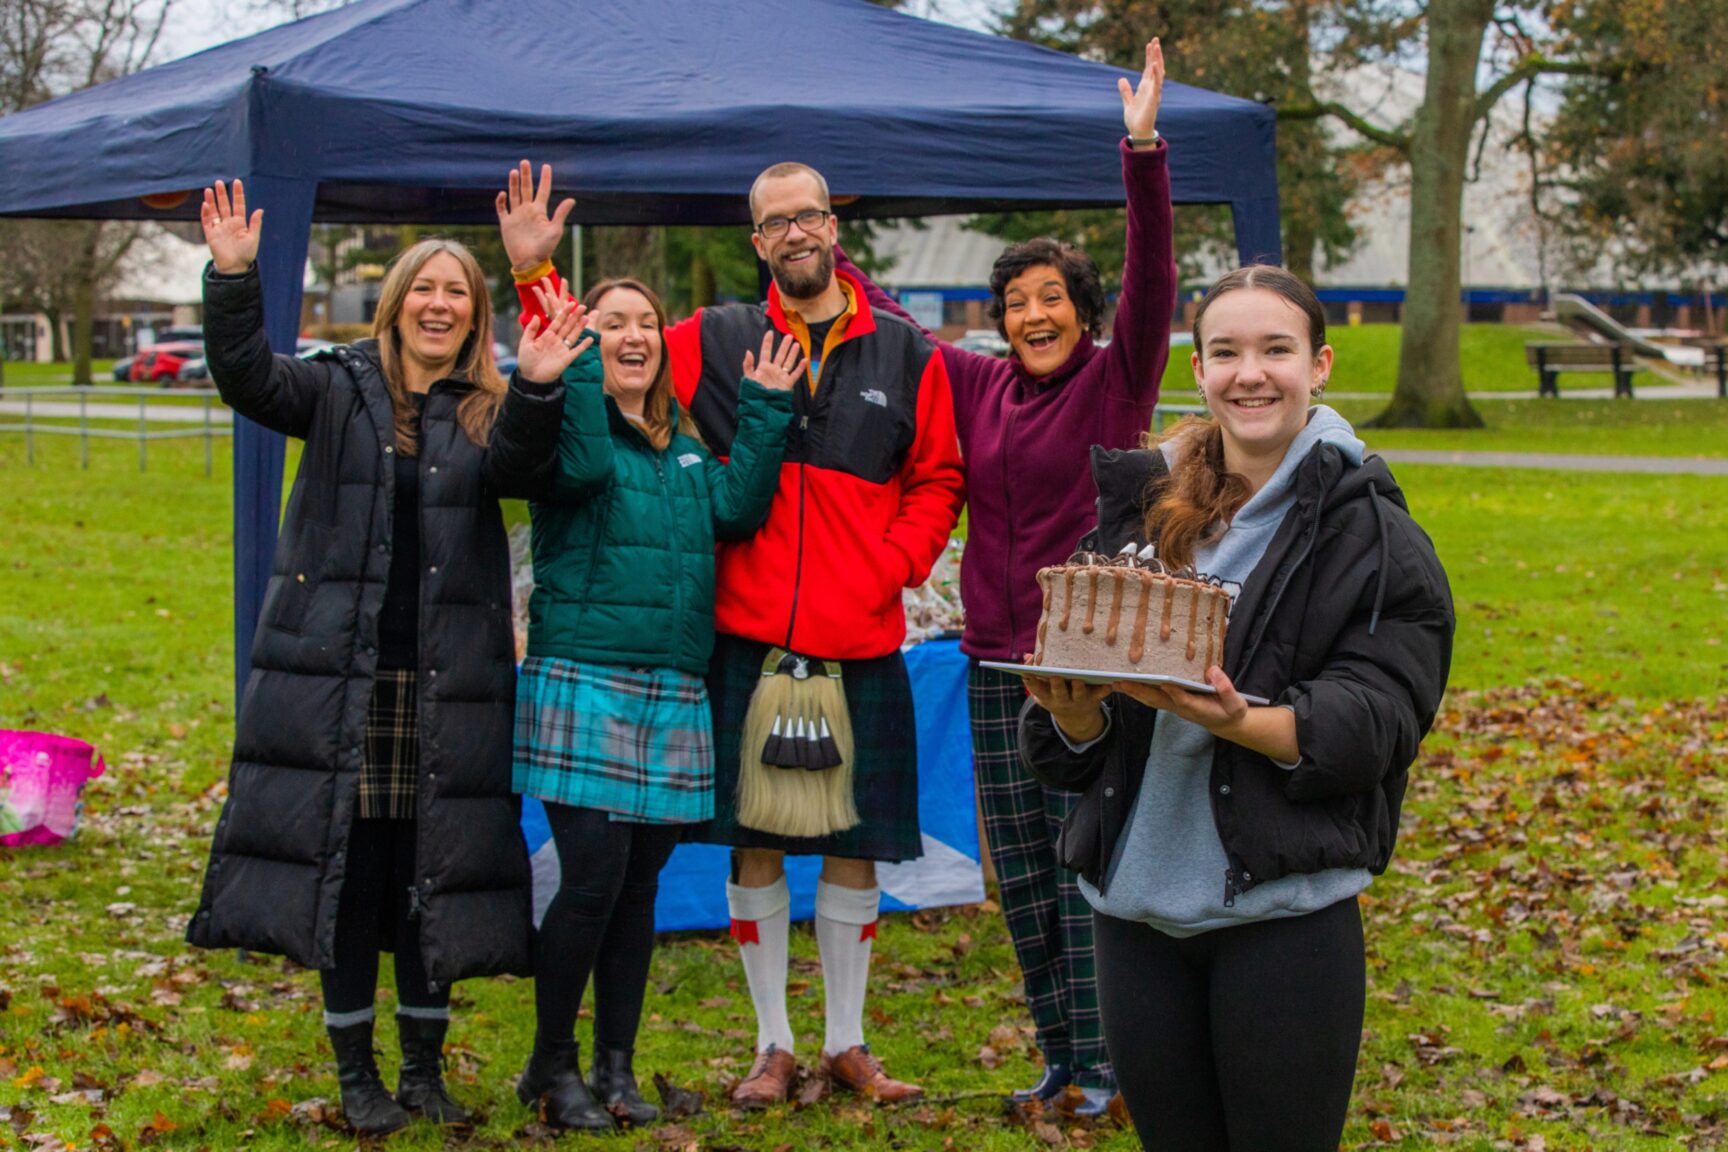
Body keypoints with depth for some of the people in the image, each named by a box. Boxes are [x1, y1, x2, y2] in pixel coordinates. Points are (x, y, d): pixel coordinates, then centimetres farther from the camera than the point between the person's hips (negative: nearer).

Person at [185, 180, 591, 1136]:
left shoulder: (491, 413, 6)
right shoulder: (342, 391, 8)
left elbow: (515, 466, -14)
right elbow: (247, 377, -6)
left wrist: (536, 390, -32)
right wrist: (232, 278, -20)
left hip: (447, 685, 0)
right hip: (333, 671, 0)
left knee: (432, 875, 5)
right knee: (342, 866, 2)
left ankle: (425, 1070, 19)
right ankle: (356, 1073, 14)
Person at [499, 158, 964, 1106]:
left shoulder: (905, 355, 6)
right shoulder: (713, 343, 4)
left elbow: (938, 479, 10)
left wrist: (892, 567, -4)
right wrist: (535, 271, -5)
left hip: (861, 642, 1)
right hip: (747, 637, -1)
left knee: (856, 845, 9)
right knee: (754, 844, 5)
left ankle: (846, 1044, 23)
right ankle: (773, 1046, 19)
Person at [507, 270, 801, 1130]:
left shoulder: (684, 449, 17)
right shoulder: (572, 424, 0)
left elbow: (738, 508, 2)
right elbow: (583, 467, -24)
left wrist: (765, 411, 3)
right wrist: (575, 360, -19)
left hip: (673, 695, 6)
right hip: (584, 685, -6)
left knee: (638, 889, 9)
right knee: (592, 884, -9)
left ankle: (616, 1067, 18)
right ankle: (551, 1065, 7)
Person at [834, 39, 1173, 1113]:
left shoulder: (1117, 380, -4)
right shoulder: (979, 384, 8)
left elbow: (1152, 285, -18)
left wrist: (1144, 153, -28)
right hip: (997, 662, 5)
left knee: (1088, 870, -4)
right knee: (1021, 873, 9)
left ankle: (1100, 1060, 6)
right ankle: (1058, 1050, 21)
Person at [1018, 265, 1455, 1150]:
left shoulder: (1369, 535, -1)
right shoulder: (1136, 511, 9)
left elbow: (1371, 721, -12)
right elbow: (1070, 743, 8)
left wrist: (1236, 720, -29)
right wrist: (1076, 711, -16)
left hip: (1283, 908, -4)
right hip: (1137, 904, 4)